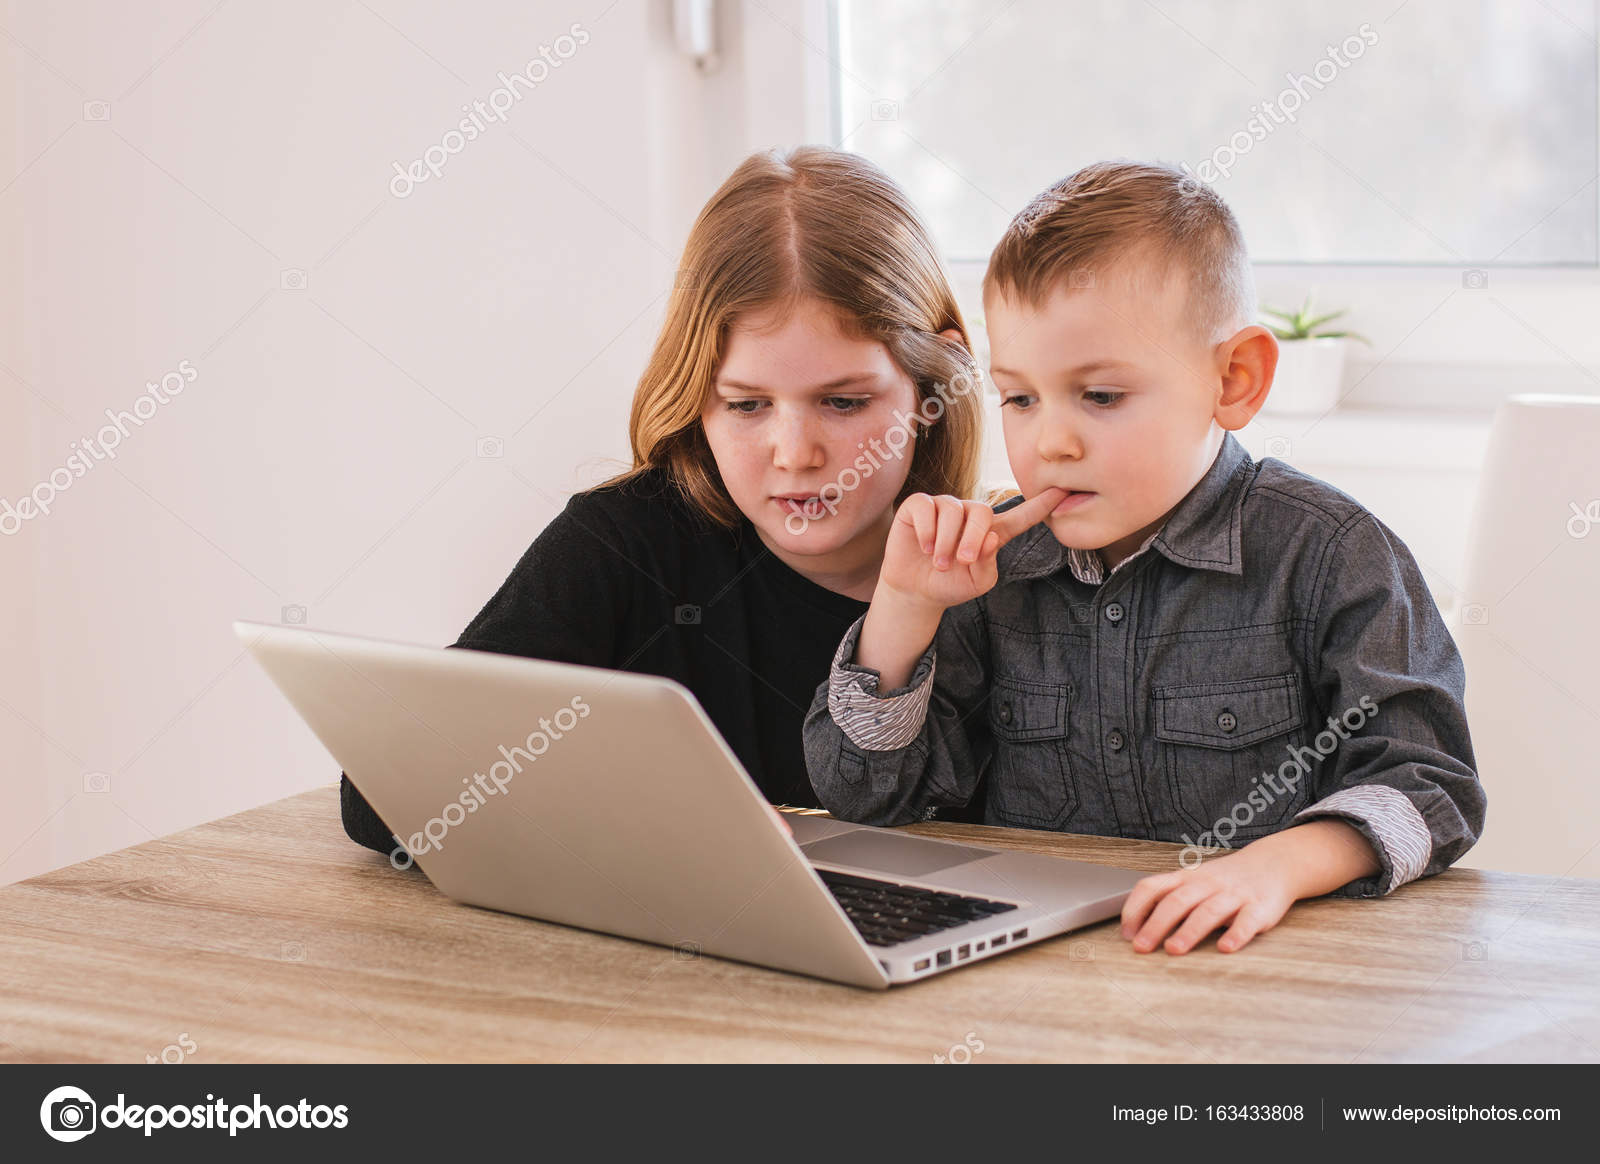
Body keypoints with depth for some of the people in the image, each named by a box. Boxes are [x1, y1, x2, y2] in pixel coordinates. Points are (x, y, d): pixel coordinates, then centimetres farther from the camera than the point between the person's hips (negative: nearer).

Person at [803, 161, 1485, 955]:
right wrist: (905, 606, -5)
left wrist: (1280, 863, -29)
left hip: (1264, 975, -3)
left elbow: (1425, 780, -10)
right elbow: (862, 797, 8)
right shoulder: (990, 566, 6)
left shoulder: (1328, 555, -5)